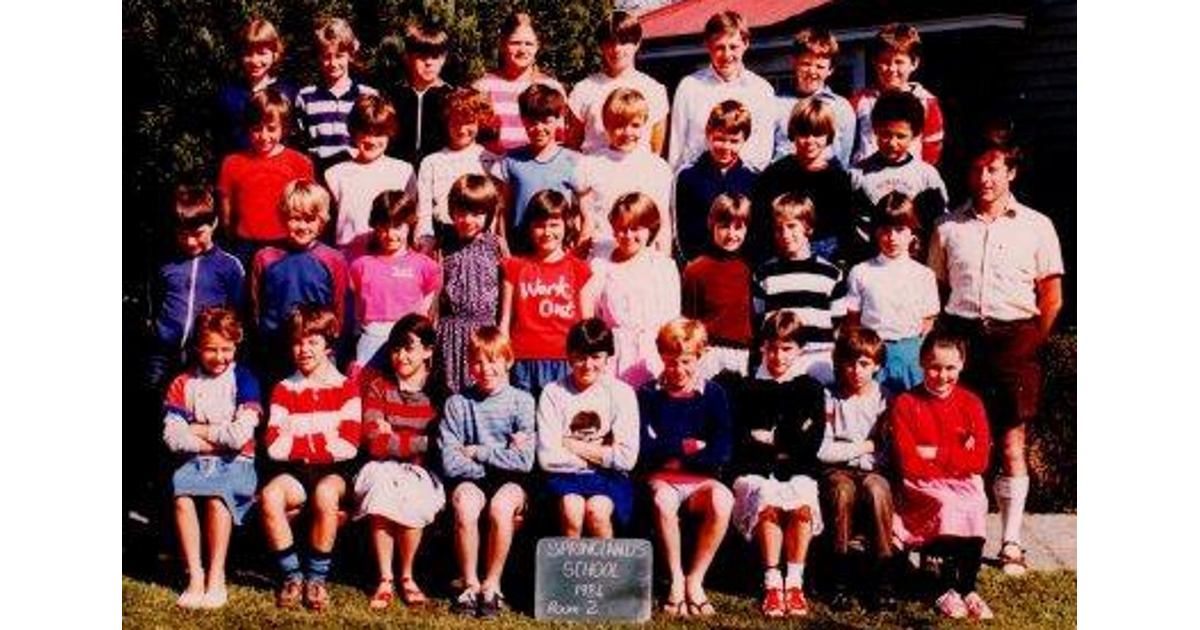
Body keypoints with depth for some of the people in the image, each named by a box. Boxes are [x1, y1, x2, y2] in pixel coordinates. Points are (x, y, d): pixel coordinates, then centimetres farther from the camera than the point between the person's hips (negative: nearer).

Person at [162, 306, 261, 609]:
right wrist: (219, 440, -10)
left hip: (235, 462, -2)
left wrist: (198, 430, -2)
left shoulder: (244, 381, 2)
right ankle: (195, 576, -21)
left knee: (217, 497, -33)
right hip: (195, 460, 3)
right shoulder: (182, 384, 9)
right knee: (181, 496, -29)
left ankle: (216, 578, -21)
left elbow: (240, 436, -11)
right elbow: (173, 436, -2)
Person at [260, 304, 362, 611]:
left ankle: (316, 576, -16)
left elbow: (348, 446, -7)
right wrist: (322, 440, -9)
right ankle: (291, 574, -11)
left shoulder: (346, 388, 5)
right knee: (270, 495, -31)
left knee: (324, 494, -36)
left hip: (333, 471, -2)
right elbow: (274, 447, -3)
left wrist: (297, 441, -8)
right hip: (293, 471, 2)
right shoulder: (283, 390, 11)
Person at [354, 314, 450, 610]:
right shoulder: (378, 387, 5)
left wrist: (393, 438, -7)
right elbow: (374, 443, -6)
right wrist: (421, 443, -11)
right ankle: (385, 579, -15)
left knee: (411, 499, -32)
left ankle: (406, 576, -6)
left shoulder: (440, 392, 2)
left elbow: (440, 448, -6)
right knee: (381, 492, -32)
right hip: (383, 467, 1)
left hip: (422, 471, -1)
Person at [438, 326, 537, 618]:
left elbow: (524, 461, -13)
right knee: (465, 505, -31)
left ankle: (492, 584, -12)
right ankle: (470, 584, -12)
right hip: (471, 478, 1)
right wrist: (501, 455, -12)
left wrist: (477, 452, -9)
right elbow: (451, 462, -9)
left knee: (501, 507, -32)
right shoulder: (457, 403, 0)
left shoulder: (521, 401, -2)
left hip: (511, 480, -1)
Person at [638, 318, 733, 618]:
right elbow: (644, 451, -4)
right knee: (663, 500, -36)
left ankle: (695, 579, -15)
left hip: (700, 480, 1)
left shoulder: (714, 394, 6)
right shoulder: (649, 394, 6)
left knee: (722, 499, -33)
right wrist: (687, 446, -8)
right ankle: (675, 580, -16)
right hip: (661, 479, -1)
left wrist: (671, 456, -7)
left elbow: (721, 453, -4)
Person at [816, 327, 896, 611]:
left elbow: (889, 450, 0)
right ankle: (840, 579, -30)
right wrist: (863, 447, -4)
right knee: (843, 490, -36)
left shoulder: (884, 399, 7)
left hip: (873, 470, 0)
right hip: (837, 470, 0)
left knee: (877, 490, -35)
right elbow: (822, 450, -5)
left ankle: (881, 579, -31)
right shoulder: (830, 398, 4)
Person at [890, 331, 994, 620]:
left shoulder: (971, 403, 7)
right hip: (923, 488, -2)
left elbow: (979, 462, -2)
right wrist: (957, 459, -11)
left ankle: (966, 587, -15)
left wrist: (936, 453, -9)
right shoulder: (906, 404, -1)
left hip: (964, 484, 2)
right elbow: (910, 465, -9)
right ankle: (949, 588, -18)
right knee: (949, 507, -32)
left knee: (975, 510, -30)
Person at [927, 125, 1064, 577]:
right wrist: (945, 340, 3)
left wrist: (1030, 344, 2)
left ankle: (1011, 544, 7)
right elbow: (935, 289, 12)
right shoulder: (949, 226, 11)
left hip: (1014, 338, -1)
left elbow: (1052, 297, 8)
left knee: (1012, 443, 1)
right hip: (961, 337, 1)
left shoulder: (1036, 226, 7)